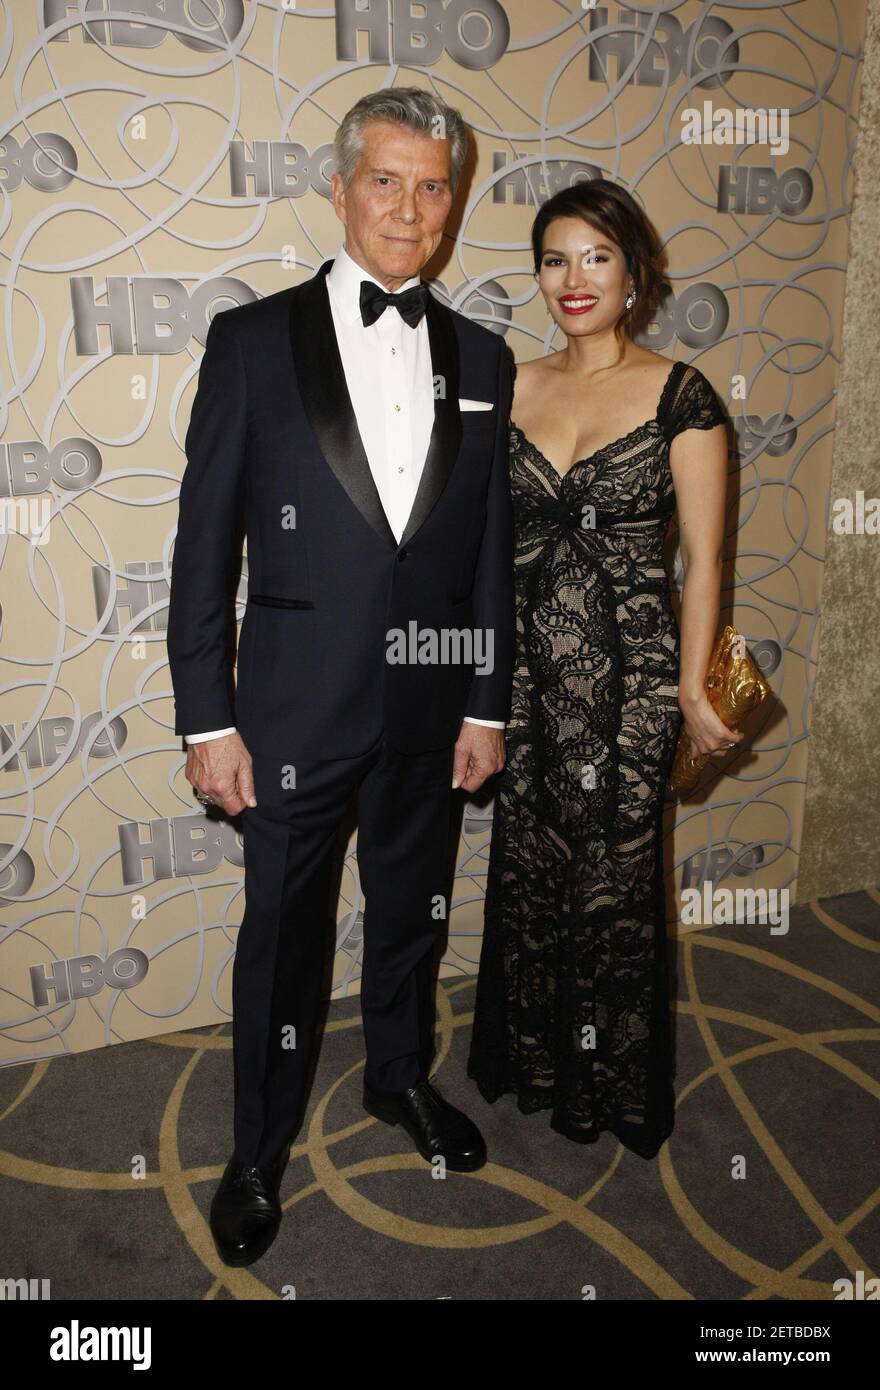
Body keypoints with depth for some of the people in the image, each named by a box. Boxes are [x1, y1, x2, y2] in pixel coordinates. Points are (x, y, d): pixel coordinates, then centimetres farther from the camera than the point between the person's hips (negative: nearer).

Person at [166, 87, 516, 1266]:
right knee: (281, 935, 11)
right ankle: (260, 1152, 34)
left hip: (429, 707, 3)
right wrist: (208, 720, -9)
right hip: (296, 706, -2)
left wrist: (488, 705, 4)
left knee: (411, 911, 20)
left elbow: (494, 547, 6)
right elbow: (205, 542, -6)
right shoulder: (254, 340, -4)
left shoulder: (482, 359, 5)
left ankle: (401, 1076, 47)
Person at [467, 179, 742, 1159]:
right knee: (526, 867, 13)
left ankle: (616, 1087, 33)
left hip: (629, 669, -3)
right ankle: (530, 1060, 38)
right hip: (526, 664, 4)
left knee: (613, 877, 7)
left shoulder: (680, 396, -5)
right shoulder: (512, 388, 6)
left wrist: (692, 689, -9)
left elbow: (701, 556, -5)